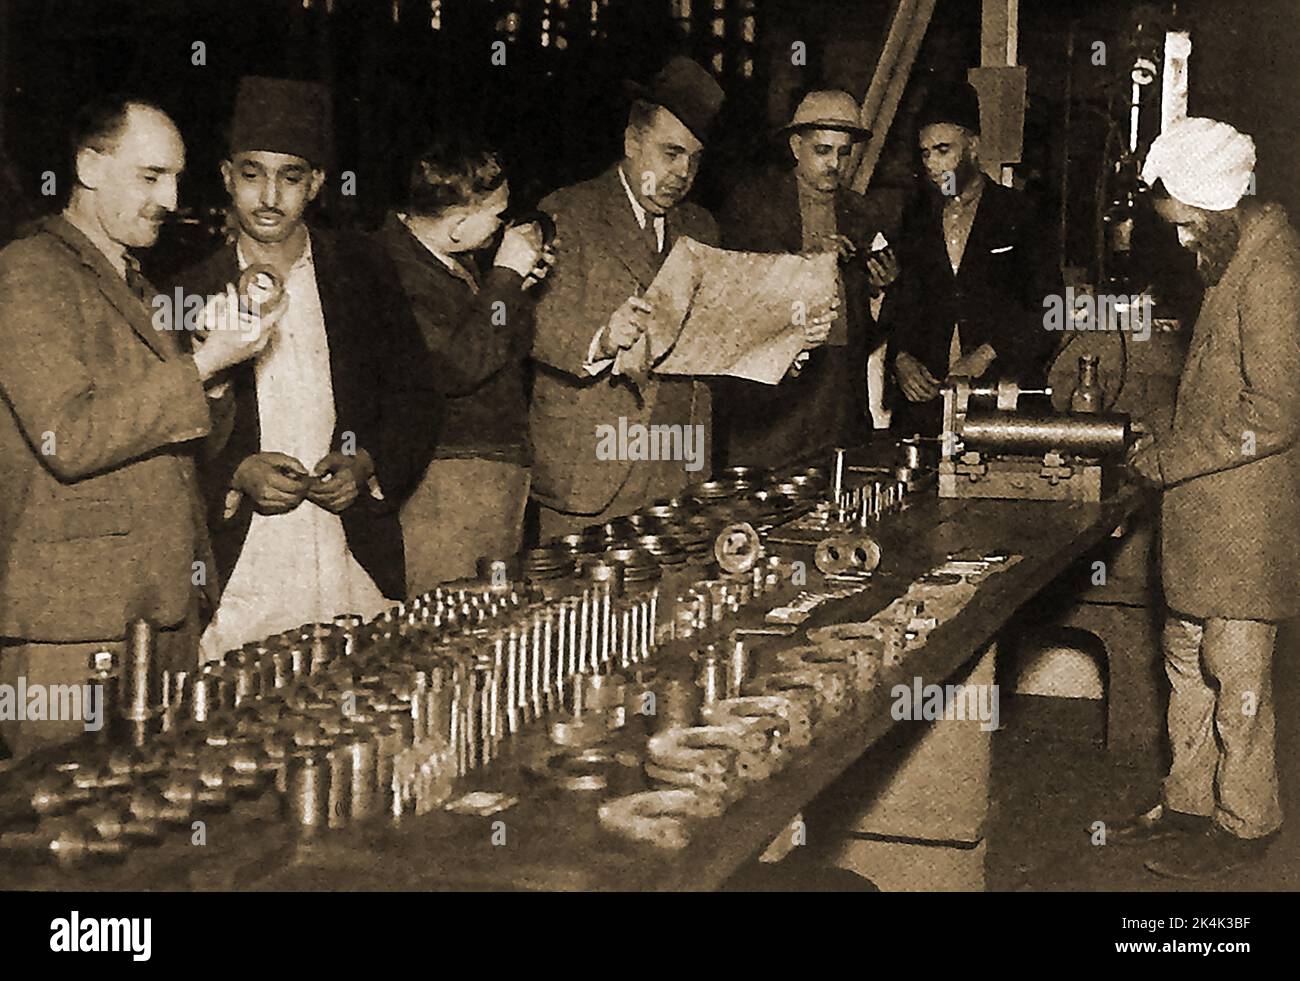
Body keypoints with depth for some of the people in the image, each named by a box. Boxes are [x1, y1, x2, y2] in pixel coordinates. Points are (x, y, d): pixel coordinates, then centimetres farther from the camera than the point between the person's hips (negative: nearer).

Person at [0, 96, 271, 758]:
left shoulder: (131, 284, 20)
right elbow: (69, 441, -18)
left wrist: (217, 370, 2)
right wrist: (202, 366, -18)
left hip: (162, 606, 9)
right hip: (73, 622, -8)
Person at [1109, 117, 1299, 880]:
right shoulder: (1234, 260, 15)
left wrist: (1172, 459, -15)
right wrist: (1173, 437, 12)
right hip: (1205, 506, 10)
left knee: (1236, 662, -2)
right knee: (1189, 654, 14)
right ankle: (1191, 802, 25)